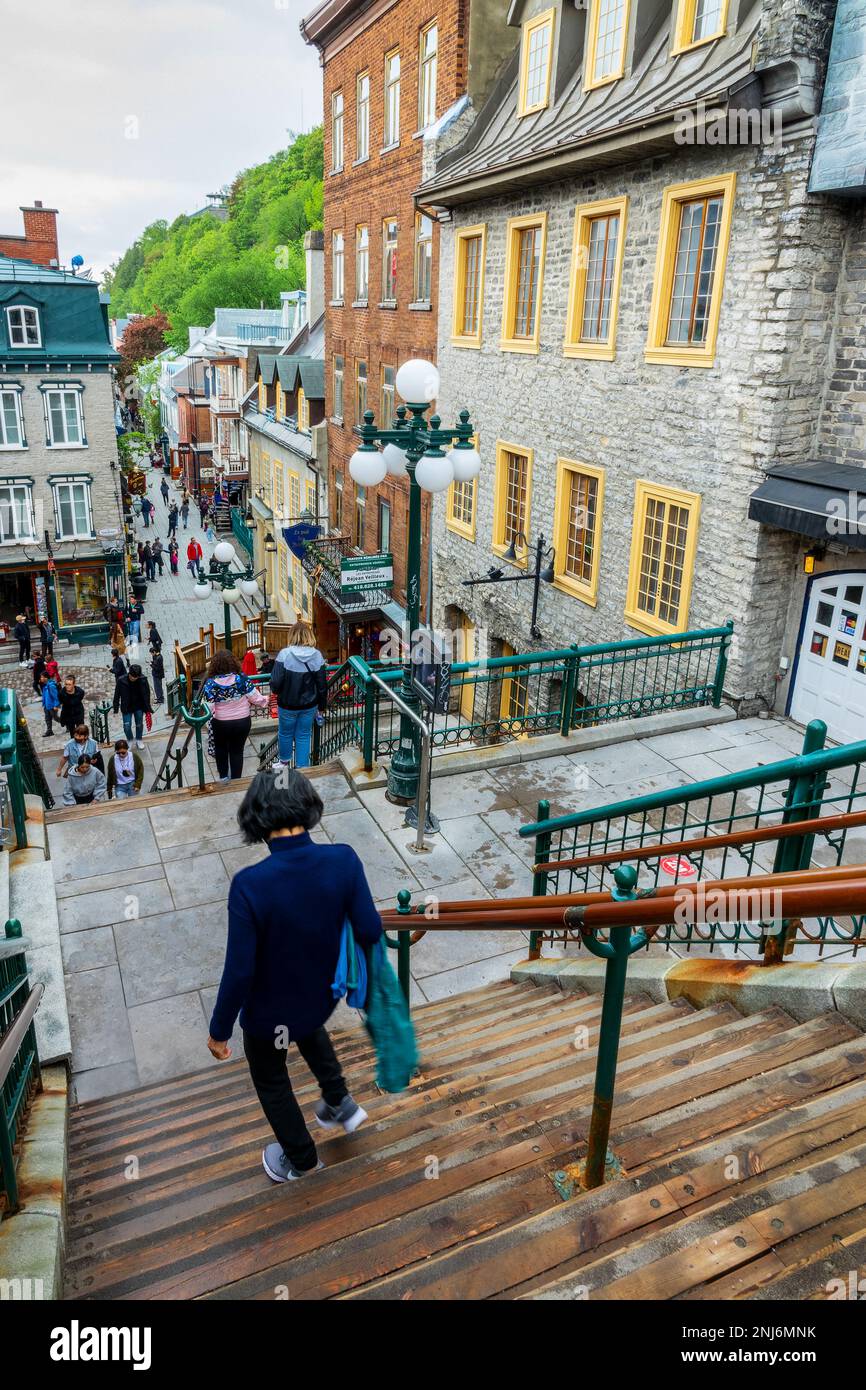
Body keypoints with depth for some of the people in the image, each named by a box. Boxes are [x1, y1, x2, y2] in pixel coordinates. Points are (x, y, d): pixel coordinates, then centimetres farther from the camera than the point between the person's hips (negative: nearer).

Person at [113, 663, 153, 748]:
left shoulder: (143, 680, -16)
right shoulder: (121, 680, -18)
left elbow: (146, 695, -5)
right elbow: (117, 695, -7)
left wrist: (148, 709, -3)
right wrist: (116, 709, -4)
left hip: (139, 707, 1)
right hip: (126, 708, -1)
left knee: (139, 724, 13)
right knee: (127, 726, -2)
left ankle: (139, 740, 35)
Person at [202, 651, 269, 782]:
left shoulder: (210, 683, -19)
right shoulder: (242, 679, -17)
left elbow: (208, 706, -22)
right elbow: (255, 698, -11)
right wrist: (265, 701, 7)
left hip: (220, 724, 0)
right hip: (243, 722, 1)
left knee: (221, 748, 27)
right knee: (237, 750, 18)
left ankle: (223, 776, 37)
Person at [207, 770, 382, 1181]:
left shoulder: (250, 884, -34)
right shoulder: (343, 859, -25)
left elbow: (239, 971, -26)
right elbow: (370, 932, -15)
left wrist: (219, 1030, -9)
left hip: (269, 1012, -3)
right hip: (322, 995, 3)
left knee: (271, 1080, 28)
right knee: (308, 1026, 40)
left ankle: (301, 1159, 50)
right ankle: (340, 1103, 45)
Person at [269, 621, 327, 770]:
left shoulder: (284, 654, -19)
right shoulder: (317, 655, -9)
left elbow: (275, 682, -19)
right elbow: (322, 685, -4)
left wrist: (276, 690, 4)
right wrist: (322, 706, 9)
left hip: (287, 704, -2)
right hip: (309, 705, 2)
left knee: (285, 733, 20)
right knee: (304, 736, 15)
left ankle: (284, 762, 41)